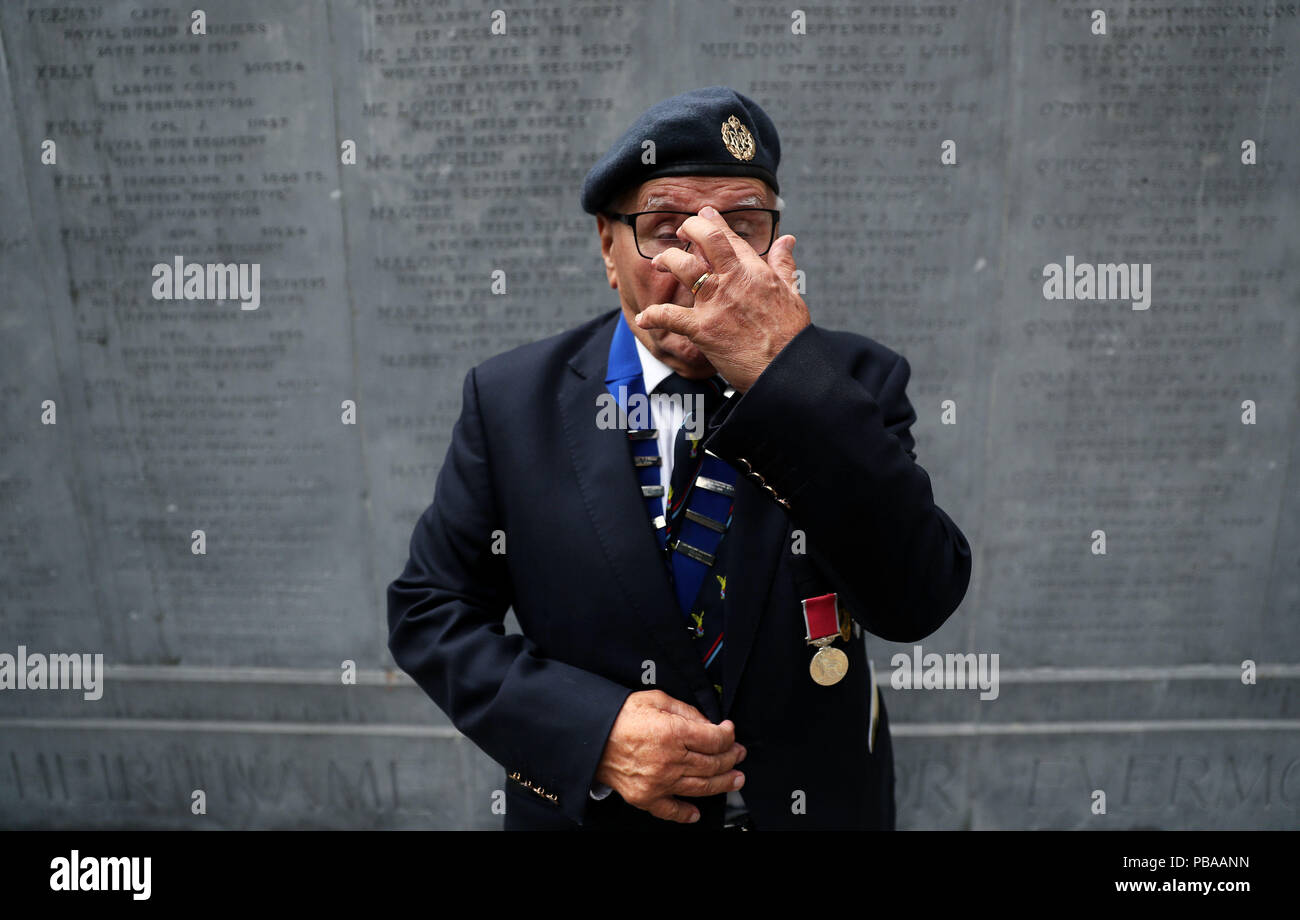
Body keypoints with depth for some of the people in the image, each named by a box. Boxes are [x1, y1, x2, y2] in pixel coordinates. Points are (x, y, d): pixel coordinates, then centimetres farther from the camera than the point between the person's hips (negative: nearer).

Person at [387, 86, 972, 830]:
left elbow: (919, 604, -22)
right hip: (589, 802, 0)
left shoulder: (855, 383, -10)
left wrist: (786, 372, -32)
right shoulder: (512, 400, -10)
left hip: (816, 806, 1)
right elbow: (430, 609, -5)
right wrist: (591, 729, -19)